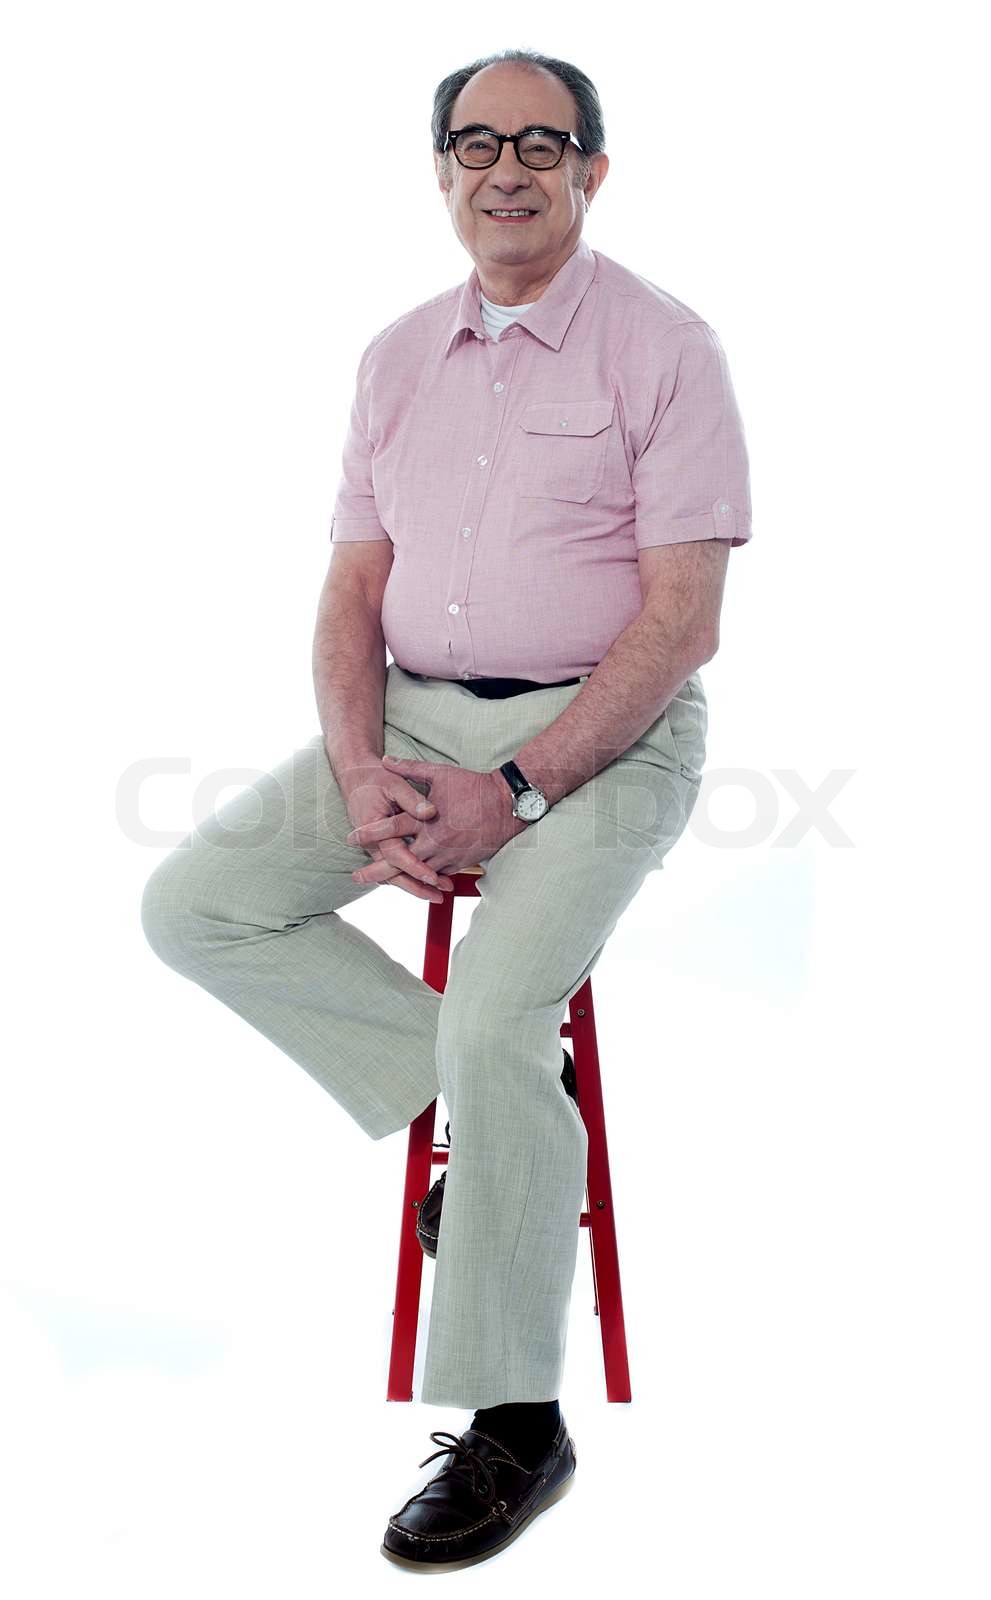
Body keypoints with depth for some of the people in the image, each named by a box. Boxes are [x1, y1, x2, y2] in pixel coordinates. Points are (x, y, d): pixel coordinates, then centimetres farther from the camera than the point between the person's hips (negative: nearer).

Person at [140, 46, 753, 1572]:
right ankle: (483, 1102, 1)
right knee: (194, 903, -9)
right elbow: (352, 589, 10)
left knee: (495, 1027, -25)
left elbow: (682, 620, -12)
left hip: (605, 733, -6)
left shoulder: (663, 347, -5)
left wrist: (514, 789, -20)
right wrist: (363, 773, -8)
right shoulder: (398, 355, 12)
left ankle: (513, 1422, -8)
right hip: (412, 716, 6)